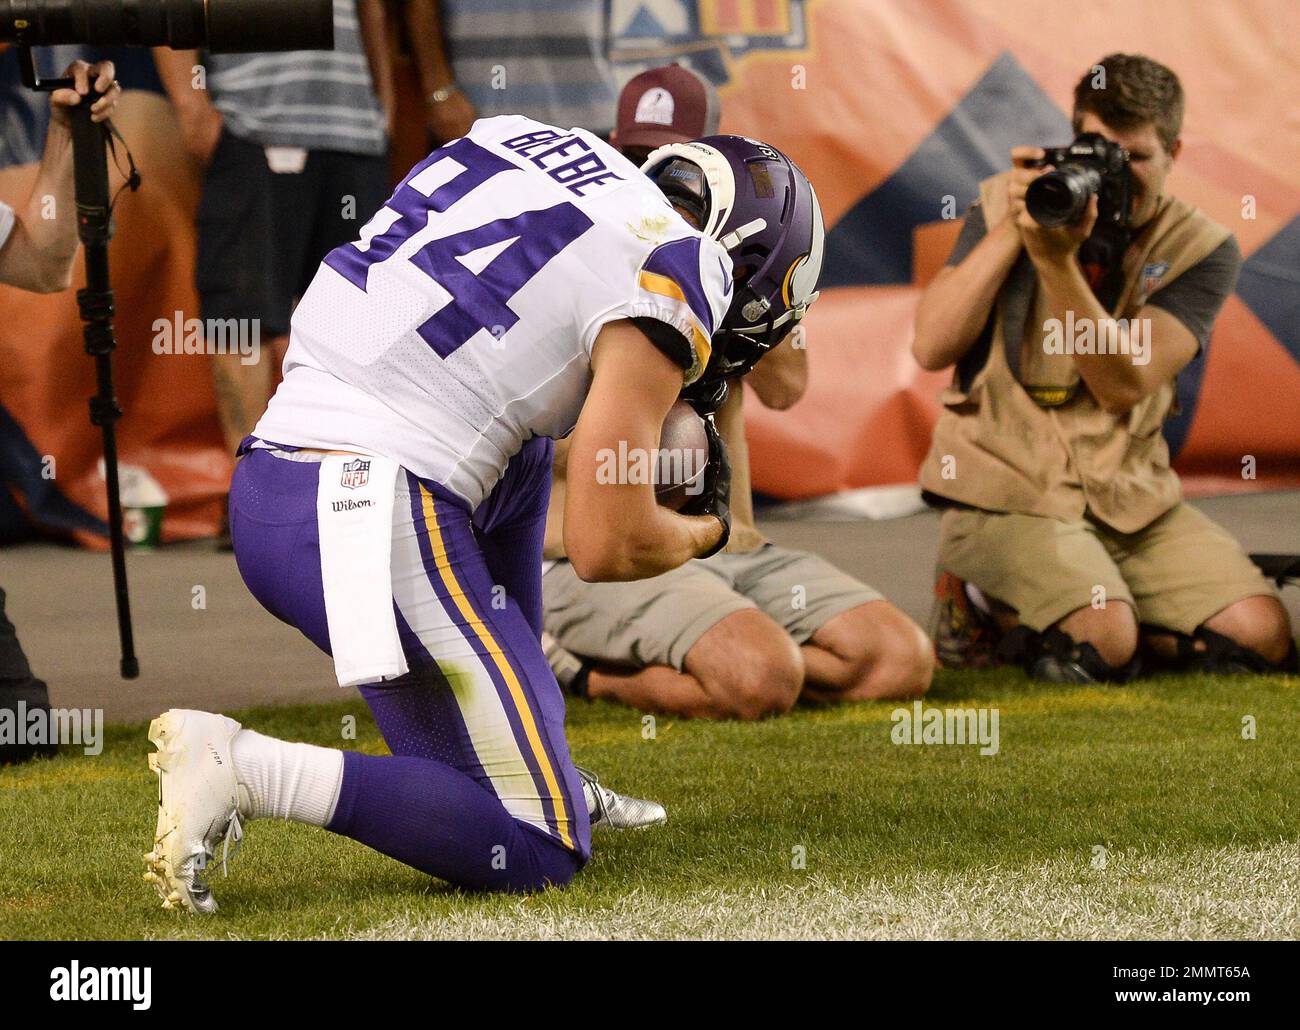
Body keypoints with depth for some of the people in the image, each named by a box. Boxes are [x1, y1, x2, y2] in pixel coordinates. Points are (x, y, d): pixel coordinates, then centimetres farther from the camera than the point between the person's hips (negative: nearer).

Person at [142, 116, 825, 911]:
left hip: (258, 492, 8)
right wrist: (705, 531, 17)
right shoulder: (671, 279, -3)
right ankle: (248, 771, -13)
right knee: (542, 850, -1)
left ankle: (536, 768, 28)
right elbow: (606, 548, -4)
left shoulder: (522, 137, 18)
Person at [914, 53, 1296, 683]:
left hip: (1130, 498, 4)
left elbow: (1123, 384, -15)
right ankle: (981, 604, 5)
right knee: (1103, 642, -29)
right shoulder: (1006, 205, 1)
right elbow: (932, 348, -11)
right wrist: (1011, 229, -16)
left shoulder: (1200, 249, -1)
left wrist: (1058, 263, -25)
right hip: (1007, 490, -4)